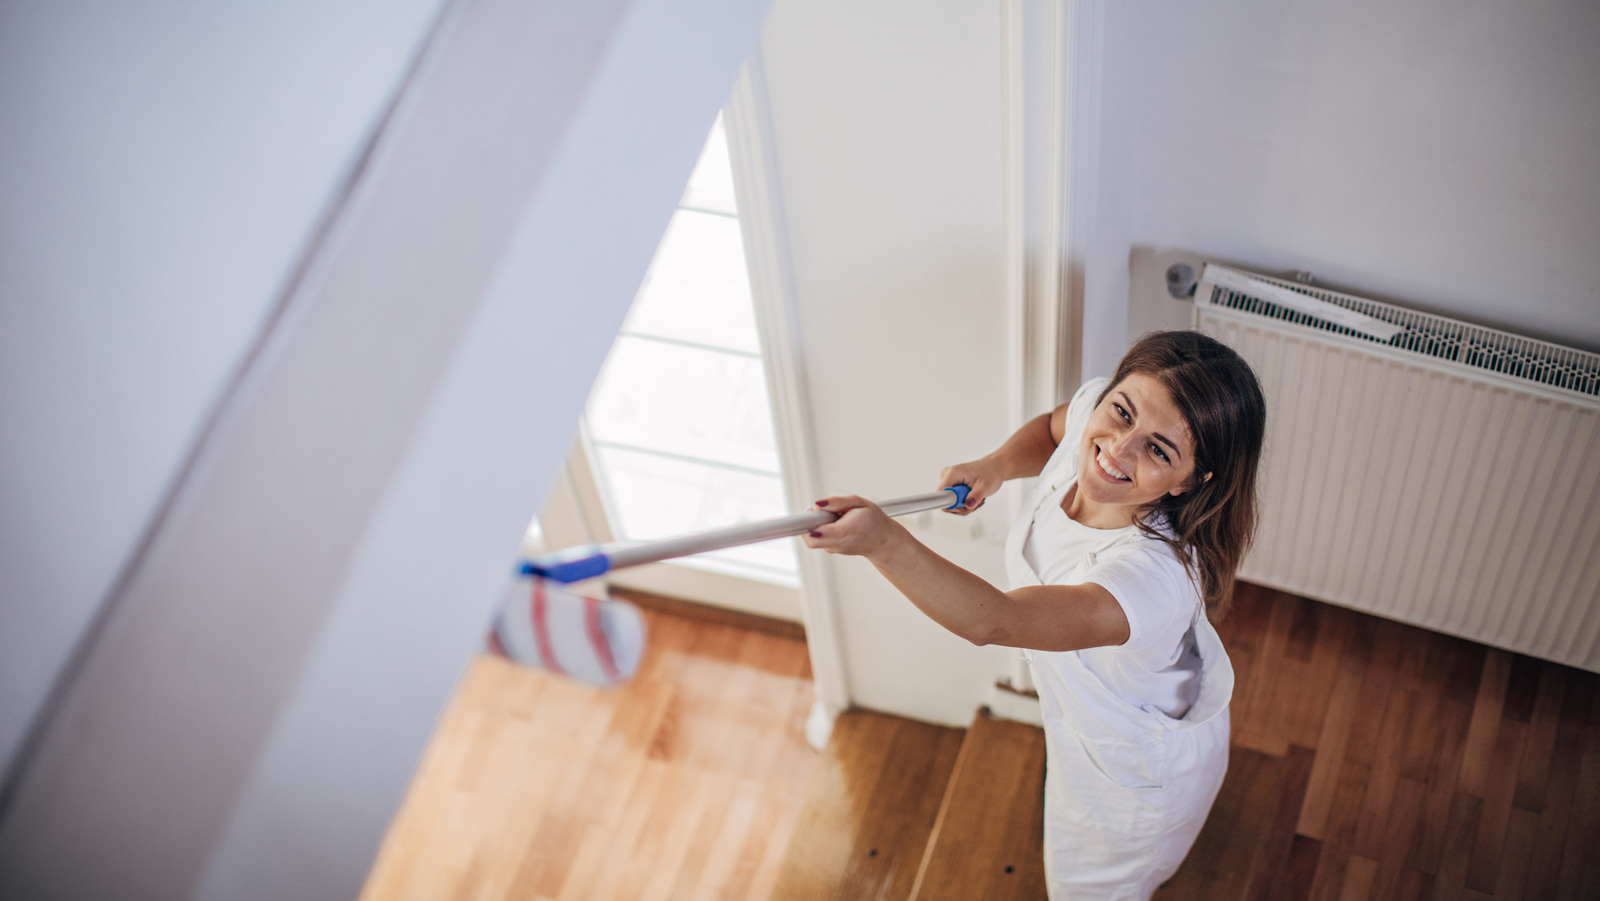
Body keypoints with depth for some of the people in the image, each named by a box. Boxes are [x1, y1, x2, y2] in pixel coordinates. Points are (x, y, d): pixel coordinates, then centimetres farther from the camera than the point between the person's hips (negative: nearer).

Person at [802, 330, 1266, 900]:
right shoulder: (1094, 404, -27)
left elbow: (990, 621, -58)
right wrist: (994, 467, -20)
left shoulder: (1159, 574, -50)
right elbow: (1051, 428, 0)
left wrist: (884, 542, -73)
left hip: (1139, 772, -8)